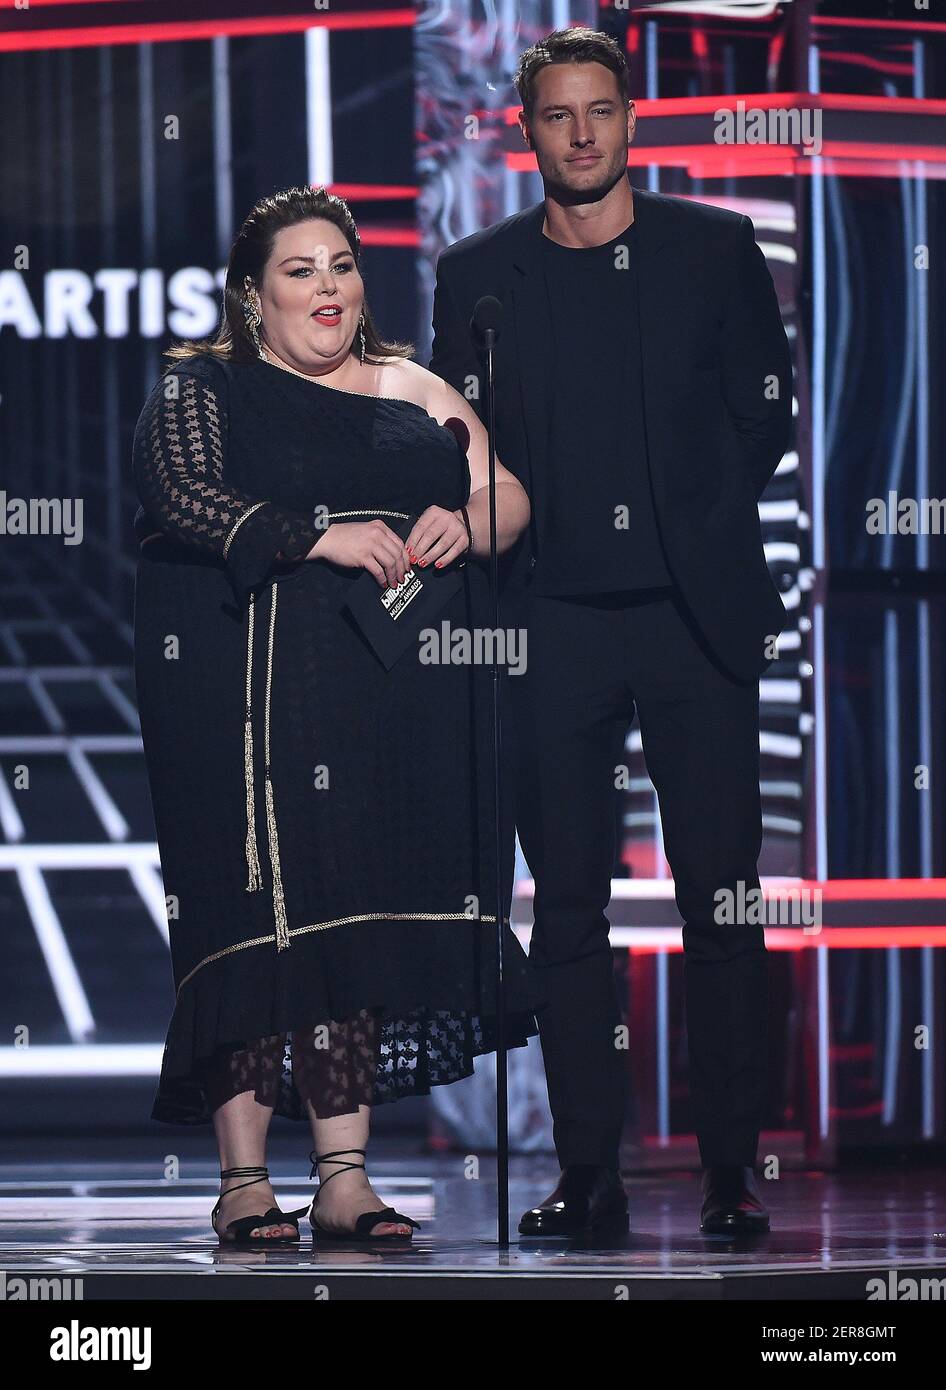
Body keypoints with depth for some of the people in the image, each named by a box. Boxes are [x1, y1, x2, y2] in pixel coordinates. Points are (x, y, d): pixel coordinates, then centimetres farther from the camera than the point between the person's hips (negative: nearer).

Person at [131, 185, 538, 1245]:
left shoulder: (413, 392, 20)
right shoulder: (201, 390, 7)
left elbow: (508, 496, 15)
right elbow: (185, 498, -10)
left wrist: (466, 524, -9)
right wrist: (320, 538, -21)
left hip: (390, 707, 4)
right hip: (250, 694, -4)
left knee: (361, 918, -2)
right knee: (260, 916, -10)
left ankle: (345, 1184, -3)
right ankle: (243, 1185, -7)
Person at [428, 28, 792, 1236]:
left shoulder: (717, 249, 7)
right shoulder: (476, 275, 9)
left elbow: (766, 411, 9)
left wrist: (701, 527, 2)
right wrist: (515, 532, -2)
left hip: (696, 614, -1)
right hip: (555, 625, 1)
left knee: (720, 897, -2)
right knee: (568, 904, 1)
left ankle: (730, 1170, 1)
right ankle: (587, 1173, 5)